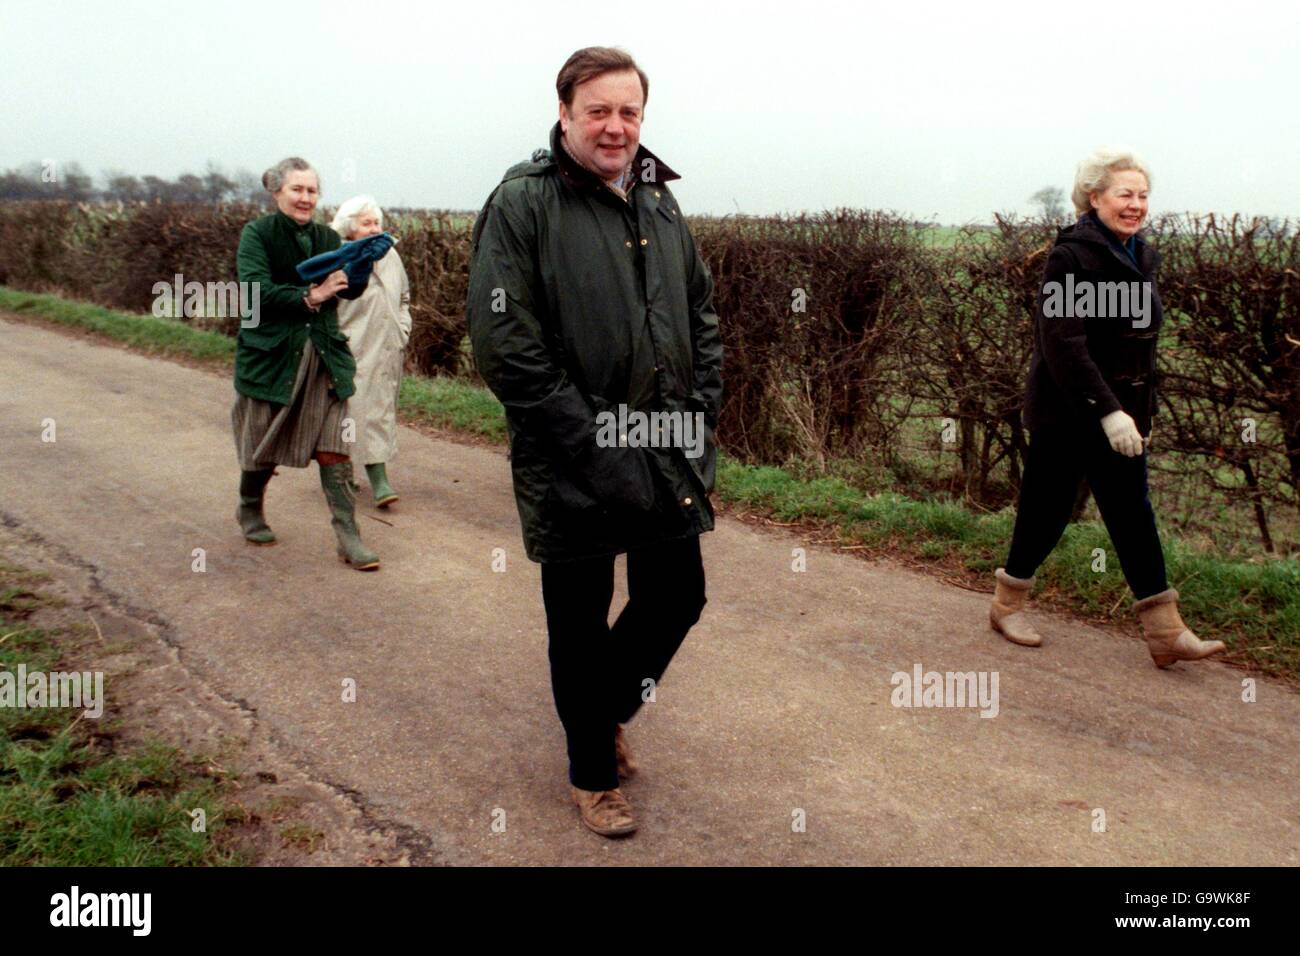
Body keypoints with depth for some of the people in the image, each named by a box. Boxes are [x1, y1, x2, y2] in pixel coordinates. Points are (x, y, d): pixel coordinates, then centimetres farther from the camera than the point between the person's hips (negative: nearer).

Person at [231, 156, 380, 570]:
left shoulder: (327, 237, 10)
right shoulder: (257, 234, -3)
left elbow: (350, 290, -1)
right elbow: (257, 290, -17)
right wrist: (309, 297, -28)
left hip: (323, 355, 3)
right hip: (271, 354, -3)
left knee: (333, 444, -4)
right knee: (264, 442, 11)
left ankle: (348, 535, -4)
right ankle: (250, 510, 37)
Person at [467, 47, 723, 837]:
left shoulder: (659, 201, 10)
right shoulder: (523, 203, -10)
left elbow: (702, 316, 17)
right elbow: (505, 343, -17)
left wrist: (701, 411, 3)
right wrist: (588, 439, -19)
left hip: (669, 459, 6)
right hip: (573, 468, -6)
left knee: (678, 596, 15)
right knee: (581, 623, 9)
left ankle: (607, 710, 43)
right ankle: (594, 771, 31)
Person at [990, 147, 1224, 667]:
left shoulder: (1140, 257, 12)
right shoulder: (1071, 255, -14)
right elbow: (1062, 342, -22)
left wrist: (1143, 411, 17)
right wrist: (1107, 411, -26)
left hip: (1122, 414, 8)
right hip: (1068, 413, -7)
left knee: (1133, 516, 5)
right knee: (1047, 510, 4)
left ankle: (1165, 631, 7)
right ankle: (1007, 603, 24)